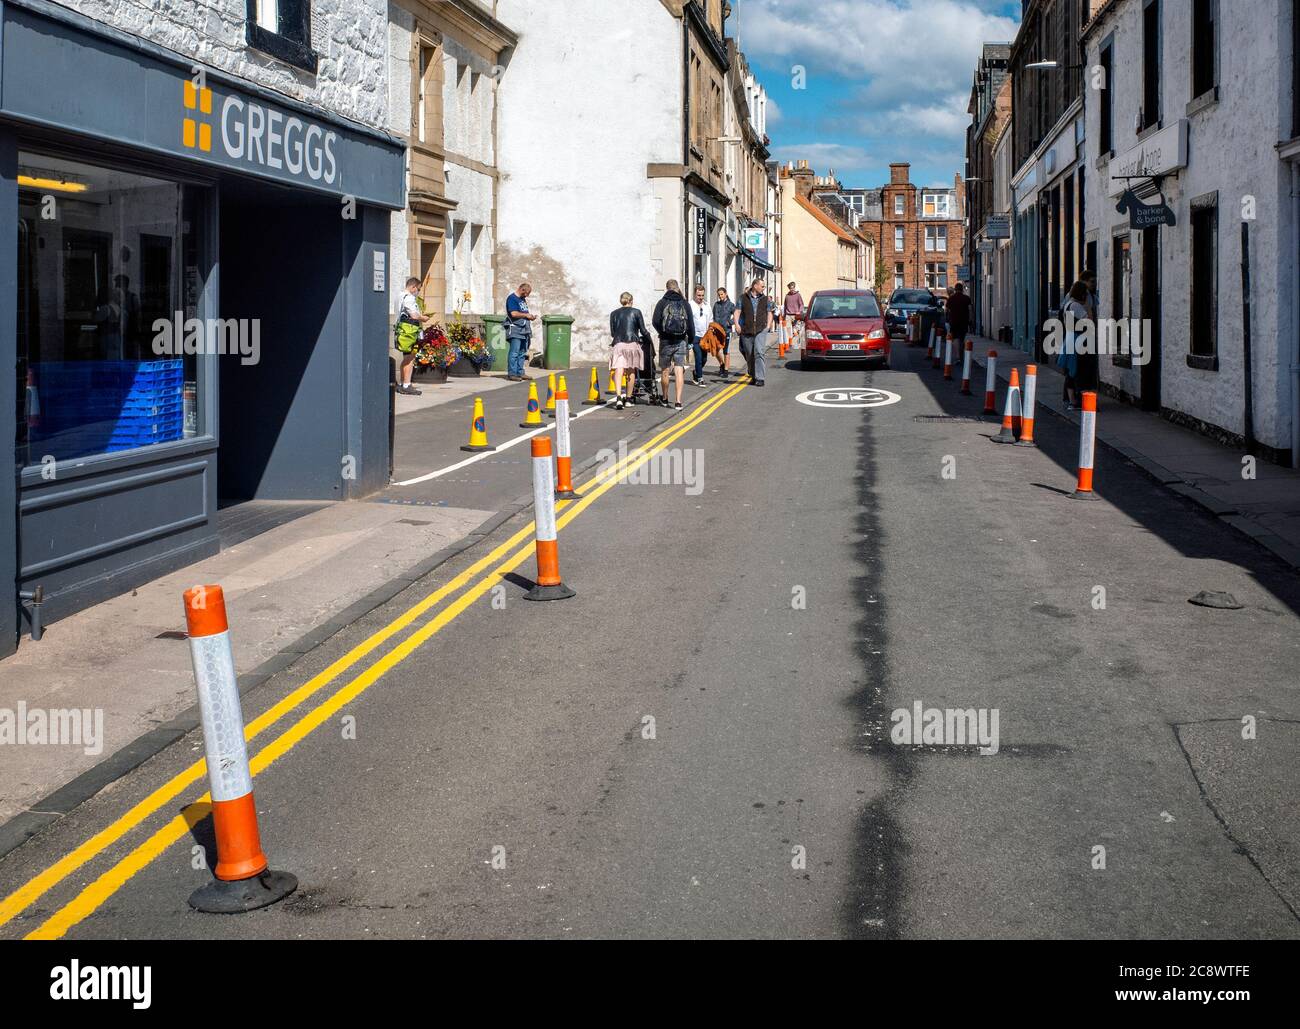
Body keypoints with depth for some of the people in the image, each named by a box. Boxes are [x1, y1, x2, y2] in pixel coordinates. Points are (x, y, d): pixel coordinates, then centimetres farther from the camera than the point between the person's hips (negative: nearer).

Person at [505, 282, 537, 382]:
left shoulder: (523, 299, 20)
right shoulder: (512, 298, -8)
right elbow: (514, 314, -18)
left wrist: (531, 317, 10)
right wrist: (526, 315, -9)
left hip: (524, 330, 9)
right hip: (515, 330, -9)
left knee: (522, 353, 10)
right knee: (514, 353, -9)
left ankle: (520, 373, 15)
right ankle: (512, 374, -8)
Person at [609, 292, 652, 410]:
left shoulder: (613, 313, 13)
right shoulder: (636, 312, 8)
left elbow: (612, 332, 12)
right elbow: (643, 331, 5)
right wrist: (648, 339, 21)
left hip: (618, 344, 1)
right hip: (632, 343, -1)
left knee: (619, 371, -9)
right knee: (631, 372, 12)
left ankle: (619, 397, -27)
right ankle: (628, 399, 19)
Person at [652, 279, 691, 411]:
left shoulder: (662, 302, -4)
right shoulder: (685, 304, 3)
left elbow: (655, 321, -10)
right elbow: (690, 323, 3)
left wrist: (662, 332, 6)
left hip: (666, 341, -1)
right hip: (681, 341, 1)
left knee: (665, 371, 12)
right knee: (679, 371, -1)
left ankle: (665, 399, 23)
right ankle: (678, 401, -10)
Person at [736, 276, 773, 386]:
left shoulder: (765, 299, 13)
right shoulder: (743, 298, 7)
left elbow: (769, 313, 19)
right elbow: (737, 312, 7)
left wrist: (768, 326, 5)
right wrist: (737, 324, -7)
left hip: (761, 329, -1)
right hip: (746, 330, 1)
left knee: (759, 352, -17)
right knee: (749, 355, 7)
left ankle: (760, 378, -18)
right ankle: (753, 376, 23)